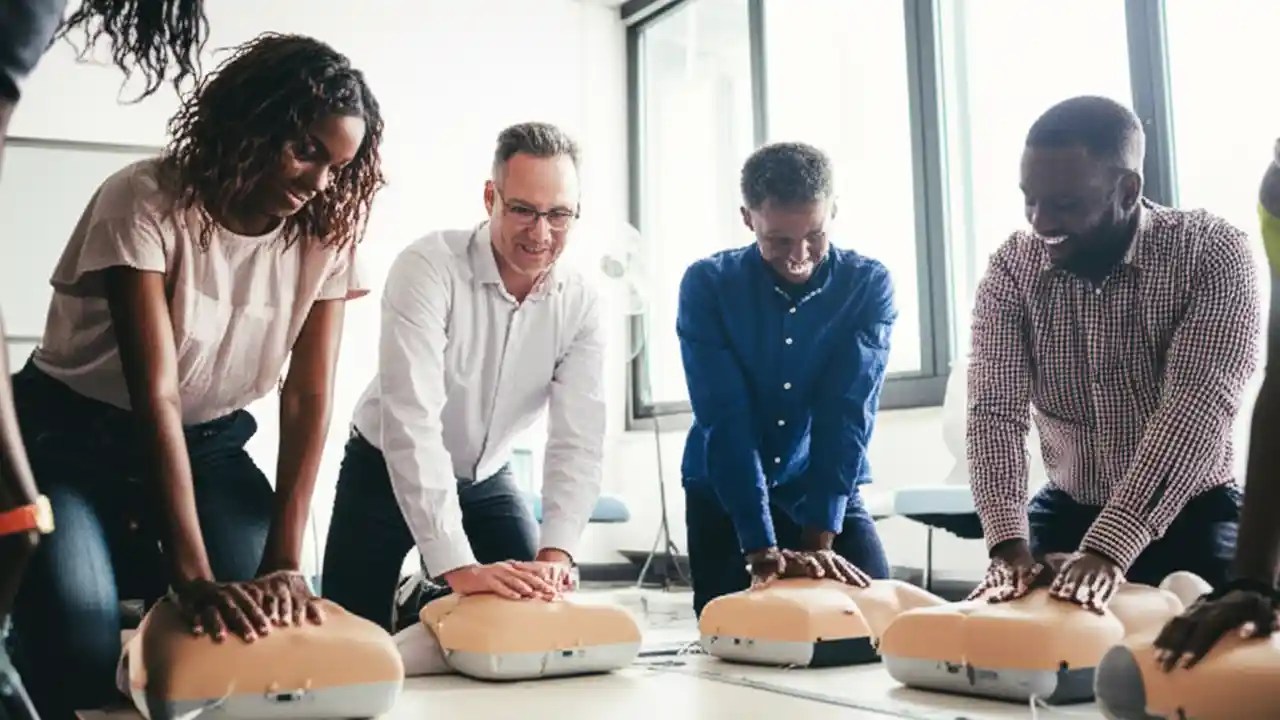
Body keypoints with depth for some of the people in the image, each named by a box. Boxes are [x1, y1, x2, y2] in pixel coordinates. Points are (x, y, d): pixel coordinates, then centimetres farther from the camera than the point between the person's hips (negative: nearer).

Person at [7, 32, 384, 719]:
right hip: (74, 436, -4)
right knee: (80, 660, -22)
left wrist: (285, 562, -21)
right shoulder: (145, 202, -23)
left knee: (264, 637, -15)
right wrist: (193, 576, -34)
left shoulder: (324, 231, -10)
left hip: (211, 442, 4)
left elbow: (309, 396, -12)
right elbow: (155, 397, -28)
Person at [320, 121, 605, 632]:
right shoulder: (428, 268, -29)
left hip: (485, 480, 4)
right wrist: (457, 565, -45)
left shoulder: (580, 302, -15)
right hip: (385, 472, -3)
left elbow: (578, 441, -20)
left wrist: (556, 555, -35)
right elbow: (412, 422, -38)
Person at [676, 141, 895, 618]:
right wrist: (762, 551, -29)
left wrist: (820, 540, -29)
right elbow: (725, 422, -22)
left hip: (828, 496, 1)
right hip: (723, 498, -1)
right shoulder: (707, 284, -15)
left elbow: (847, 415, -20)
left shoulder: (869, 285, -12)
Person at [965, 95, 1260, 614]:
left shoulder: (1213, 254, -17)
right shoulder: (1011, 269, -9)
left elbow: (1196, 411, -29)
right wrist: (1009, 542, -34)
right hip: (1069, 509, 3)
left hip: (1190, 512, -2)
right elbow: (995, 412, -17)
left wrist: (1109, 548, -40)